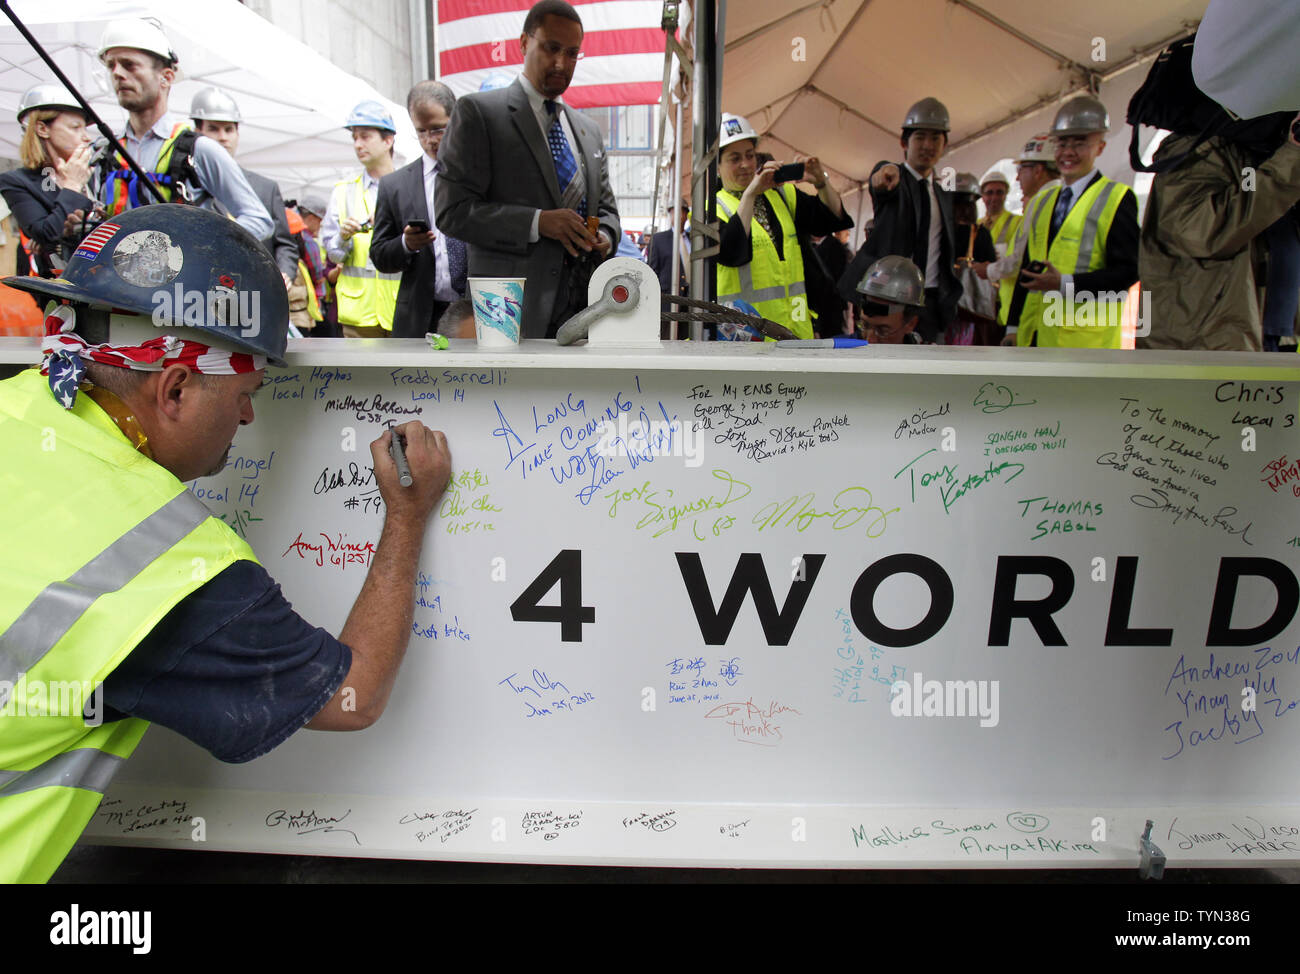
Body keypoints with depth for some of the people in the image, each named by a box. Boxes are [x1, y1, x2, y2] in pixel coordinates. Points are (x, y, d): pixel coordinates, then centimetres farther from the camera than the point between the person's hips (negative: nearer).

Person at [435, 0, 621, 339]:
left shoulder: (589, 131, 22)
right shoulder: (478, 112, 3)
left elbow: (606, 207, 27)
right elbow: (451, 209, -6)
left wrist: (605, 236, 2)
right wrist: (537, 222, -17)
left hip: (585, 310, 6)